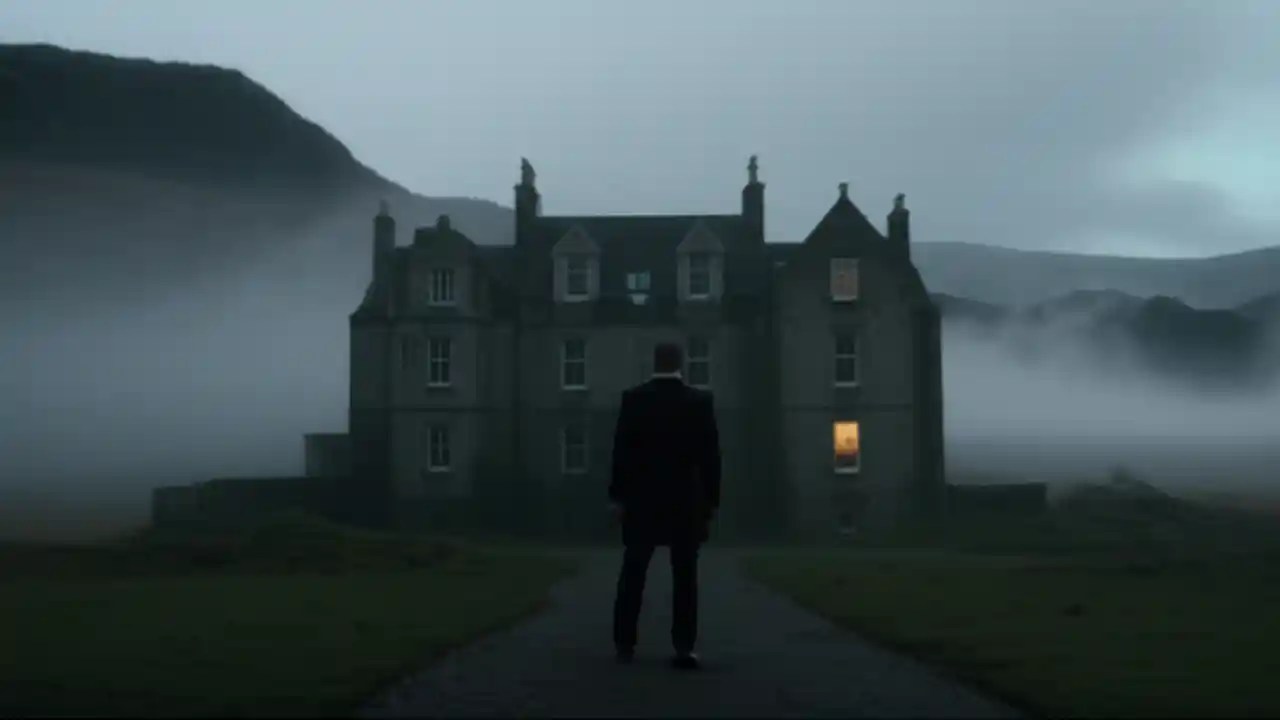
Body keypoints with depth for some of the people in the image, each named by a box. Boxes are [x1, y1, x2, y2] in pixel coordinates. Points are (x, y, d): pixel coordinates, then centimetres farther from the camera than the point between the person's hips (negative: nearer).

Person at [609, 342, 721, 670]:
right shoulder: (701, 400, -2)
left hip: (642, 500, 1)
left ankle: (625, 643, 11)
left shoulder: (633, 398, -2)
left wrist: (618, 496, 3)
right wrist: (711, 500, 5)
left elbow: (621, 451, -3)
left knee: (633, 574, 9)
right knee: (685, 576, 2)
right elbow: (711, 455, -2)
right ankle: (684, 646, -3)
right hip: (687, 501, 0)